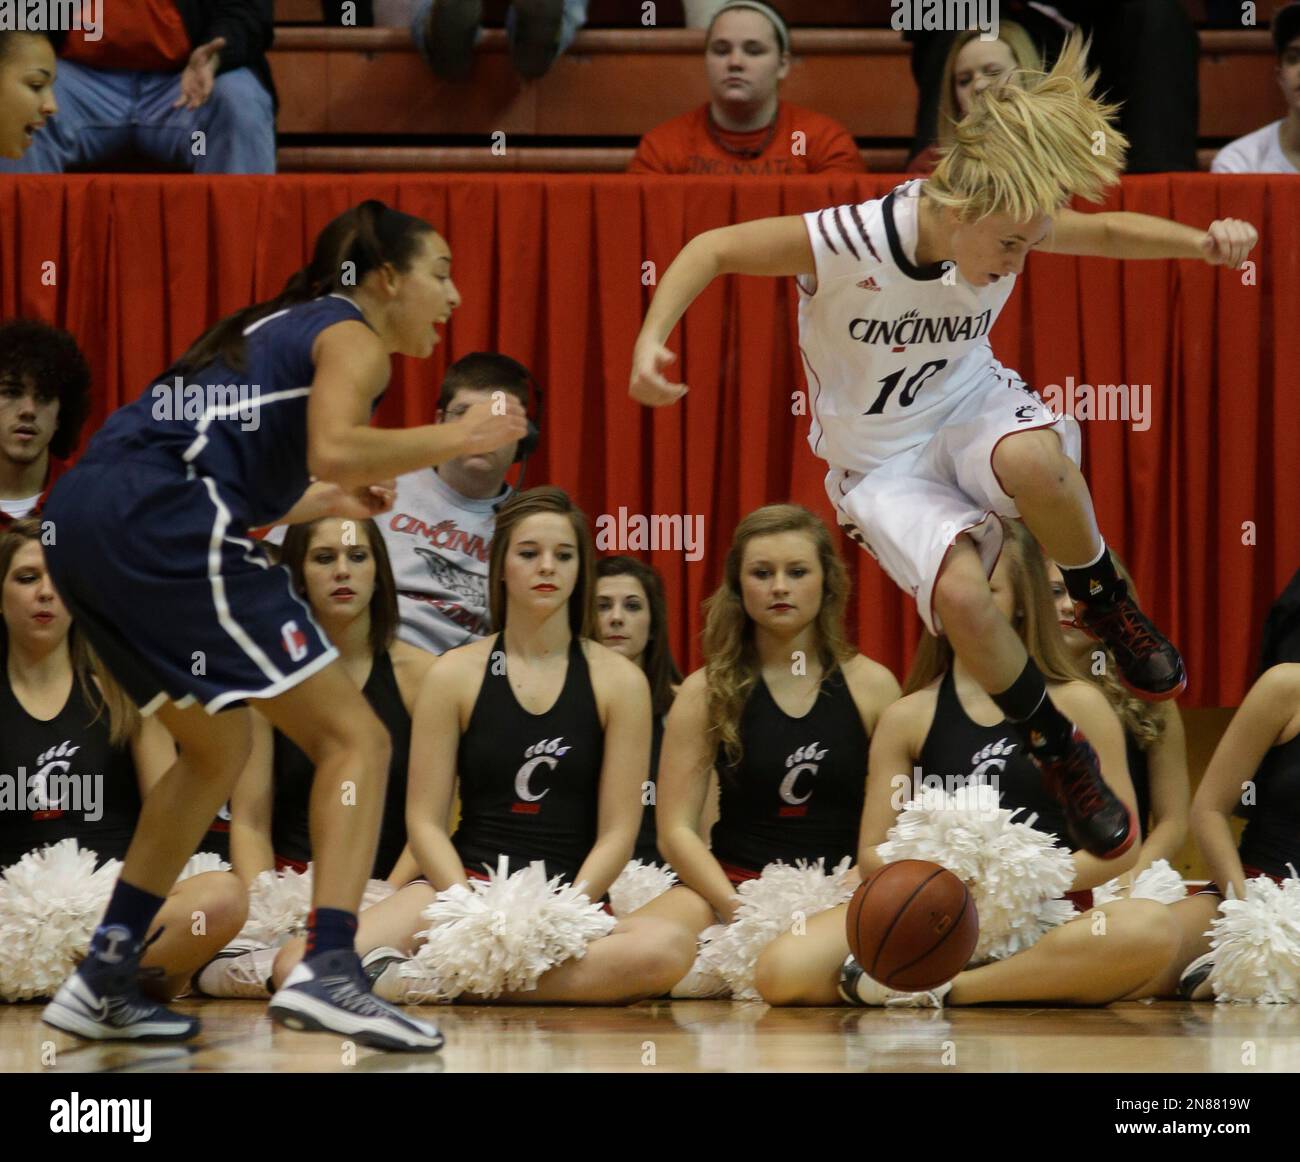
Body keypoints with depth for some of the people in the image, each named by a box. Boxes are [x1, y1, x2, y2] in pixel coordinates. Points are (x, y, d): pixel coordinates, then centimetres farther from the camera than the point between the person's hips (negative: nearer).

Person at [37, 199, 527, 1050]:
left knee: (218, 749, 26)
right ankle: (329, 971, -20)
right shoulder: (350, 335, 4)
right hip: (160, 525, -9)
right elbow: (333, 447, -17)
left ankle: (103, 980, 24)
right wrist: (456, 438, -5)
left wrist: (324, 502, 29)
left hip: (79, 520, 9)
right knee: (353, 735, -4)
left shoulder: (284, 327, 30)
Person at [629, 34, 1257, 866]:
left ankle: (1108, 609, -9)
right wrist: (651, 339, -32)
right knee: (960, 593, -31)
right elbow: (714, 249, -18)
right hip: (880, 459, -2)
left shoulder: (1010, 226, -17)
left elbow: (1108, 232, 1)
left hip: (969, 402, 2)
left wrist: (1201, 242, -18)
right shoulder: (847, 244, -29)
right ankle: (1058, 751, -6)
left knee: (1034, 458, -37)